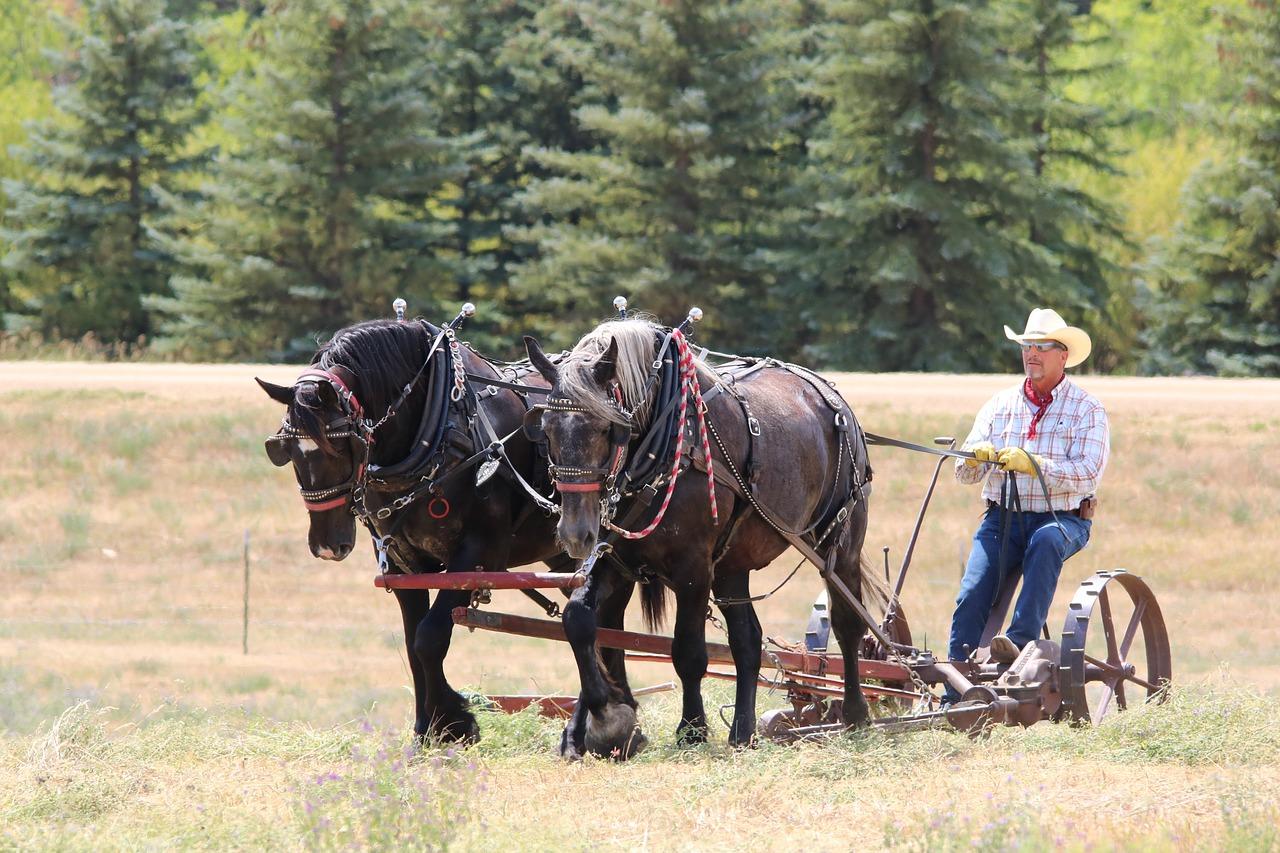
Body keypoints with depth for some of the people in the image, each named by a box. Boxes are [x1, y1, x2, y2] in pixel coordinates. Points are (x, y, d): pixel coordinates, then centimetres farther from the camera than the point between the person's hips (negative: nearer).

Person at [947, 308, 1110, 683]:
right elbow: (966, 473, 8)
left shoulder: (1087, 410, 3)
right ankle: (953, 699, -19)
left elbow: (1087, 473, -13)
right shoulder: (1000, 405, 15)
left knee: (1046, 541, -39)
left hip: (1062, 518, -3)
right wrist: (975, 457, -17)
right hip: (1002, 517, 3)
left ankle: (1021, 641, -44)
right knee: (971, 596, -19)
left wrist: (1032, 464, -27)